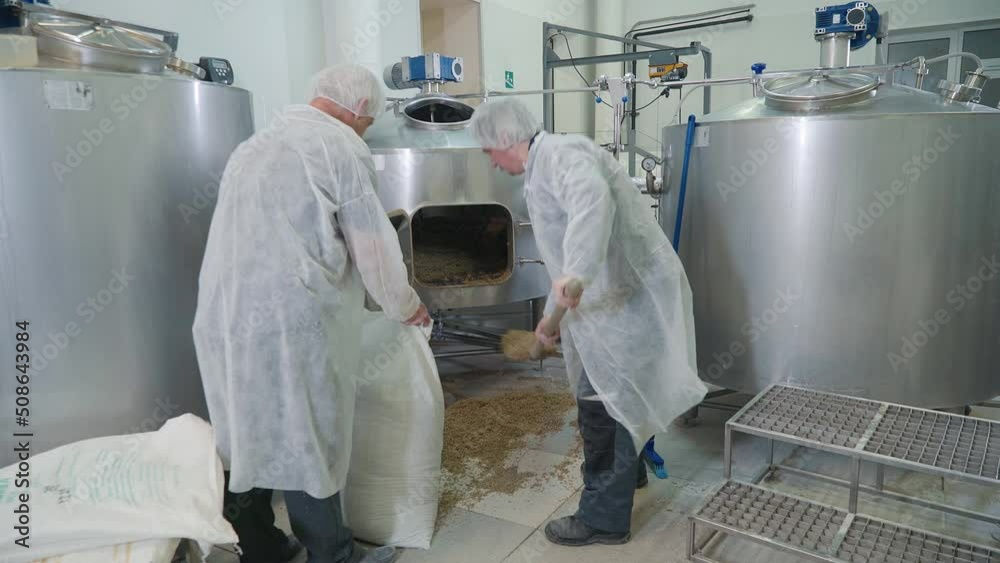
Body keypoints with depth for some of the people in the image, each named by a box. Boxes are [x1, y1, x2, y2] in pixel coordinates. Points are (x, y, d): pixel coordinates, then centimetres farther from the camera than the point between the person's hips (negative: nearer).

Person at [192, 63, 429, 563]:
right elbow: (374, 248, -5)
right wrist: (405, 308, 11)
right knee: (306, 443, 4)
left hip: (223, 317, 8)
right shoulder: (341, 147, -6)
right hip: (288, 324, -8)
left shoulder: (257, 143, 19)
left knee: (251, 436, 17)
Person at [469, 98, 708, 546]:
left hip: (629, 299, -10)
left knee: (600, 403, -1)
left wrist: (575, 273, -48)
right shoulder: (542, 171, 18)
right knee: (609, 396, 24)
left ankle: (604, 518, 15)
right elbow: (564, 257, 25)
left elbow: (594, 201, -40)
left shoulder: (562, 153, -15)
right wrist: (550, 316, 29)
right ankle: (627, 472, 48)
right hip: (611, 298, 10)